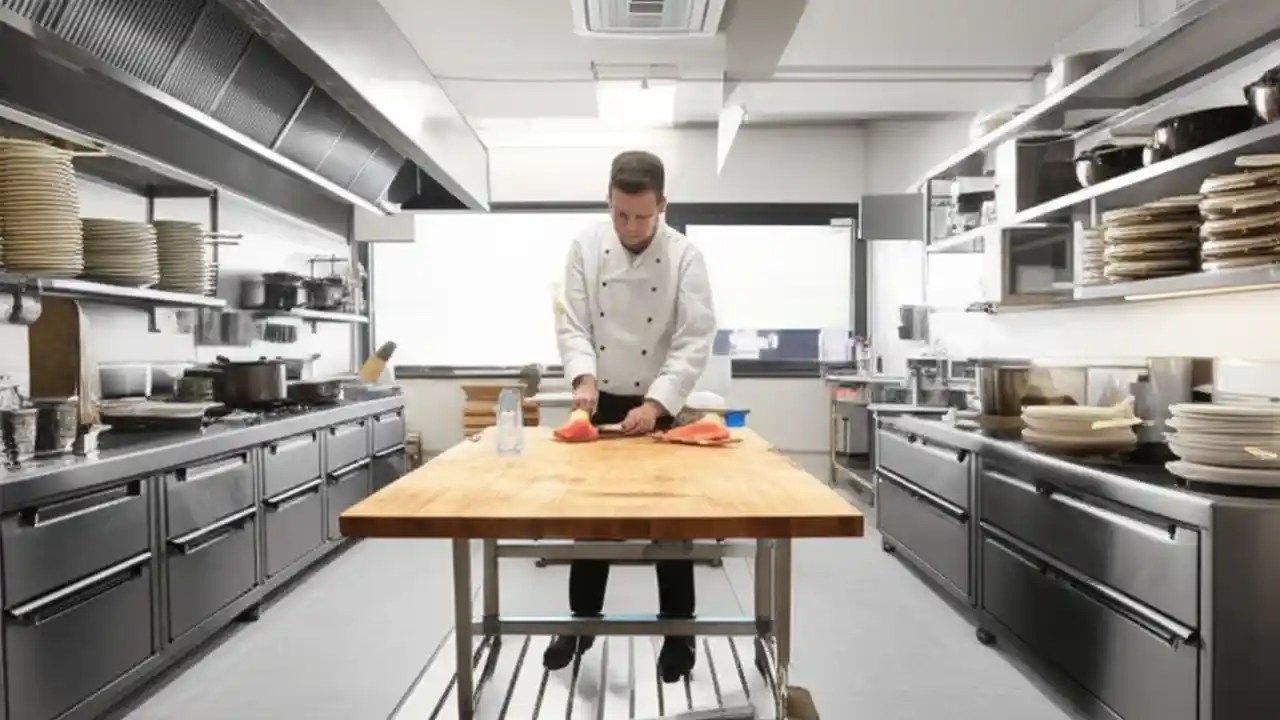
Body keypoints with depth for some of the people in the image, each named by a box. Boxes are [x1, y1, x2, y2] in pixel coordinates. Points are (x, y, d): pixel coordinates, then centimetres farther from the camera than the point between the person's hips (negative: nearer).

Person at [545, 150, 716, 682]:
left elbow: (695, 342, -15)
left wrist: (655, 404, -25)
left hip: (660, 407, -2)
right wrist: (584, 378, -23)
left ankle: (679, 632, 24)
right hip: (602, 403, 2)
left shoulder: (685, 256, -11)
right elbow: (573, 323, -5)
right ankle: (582, 622, 31)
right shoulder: (587, 246, -5)